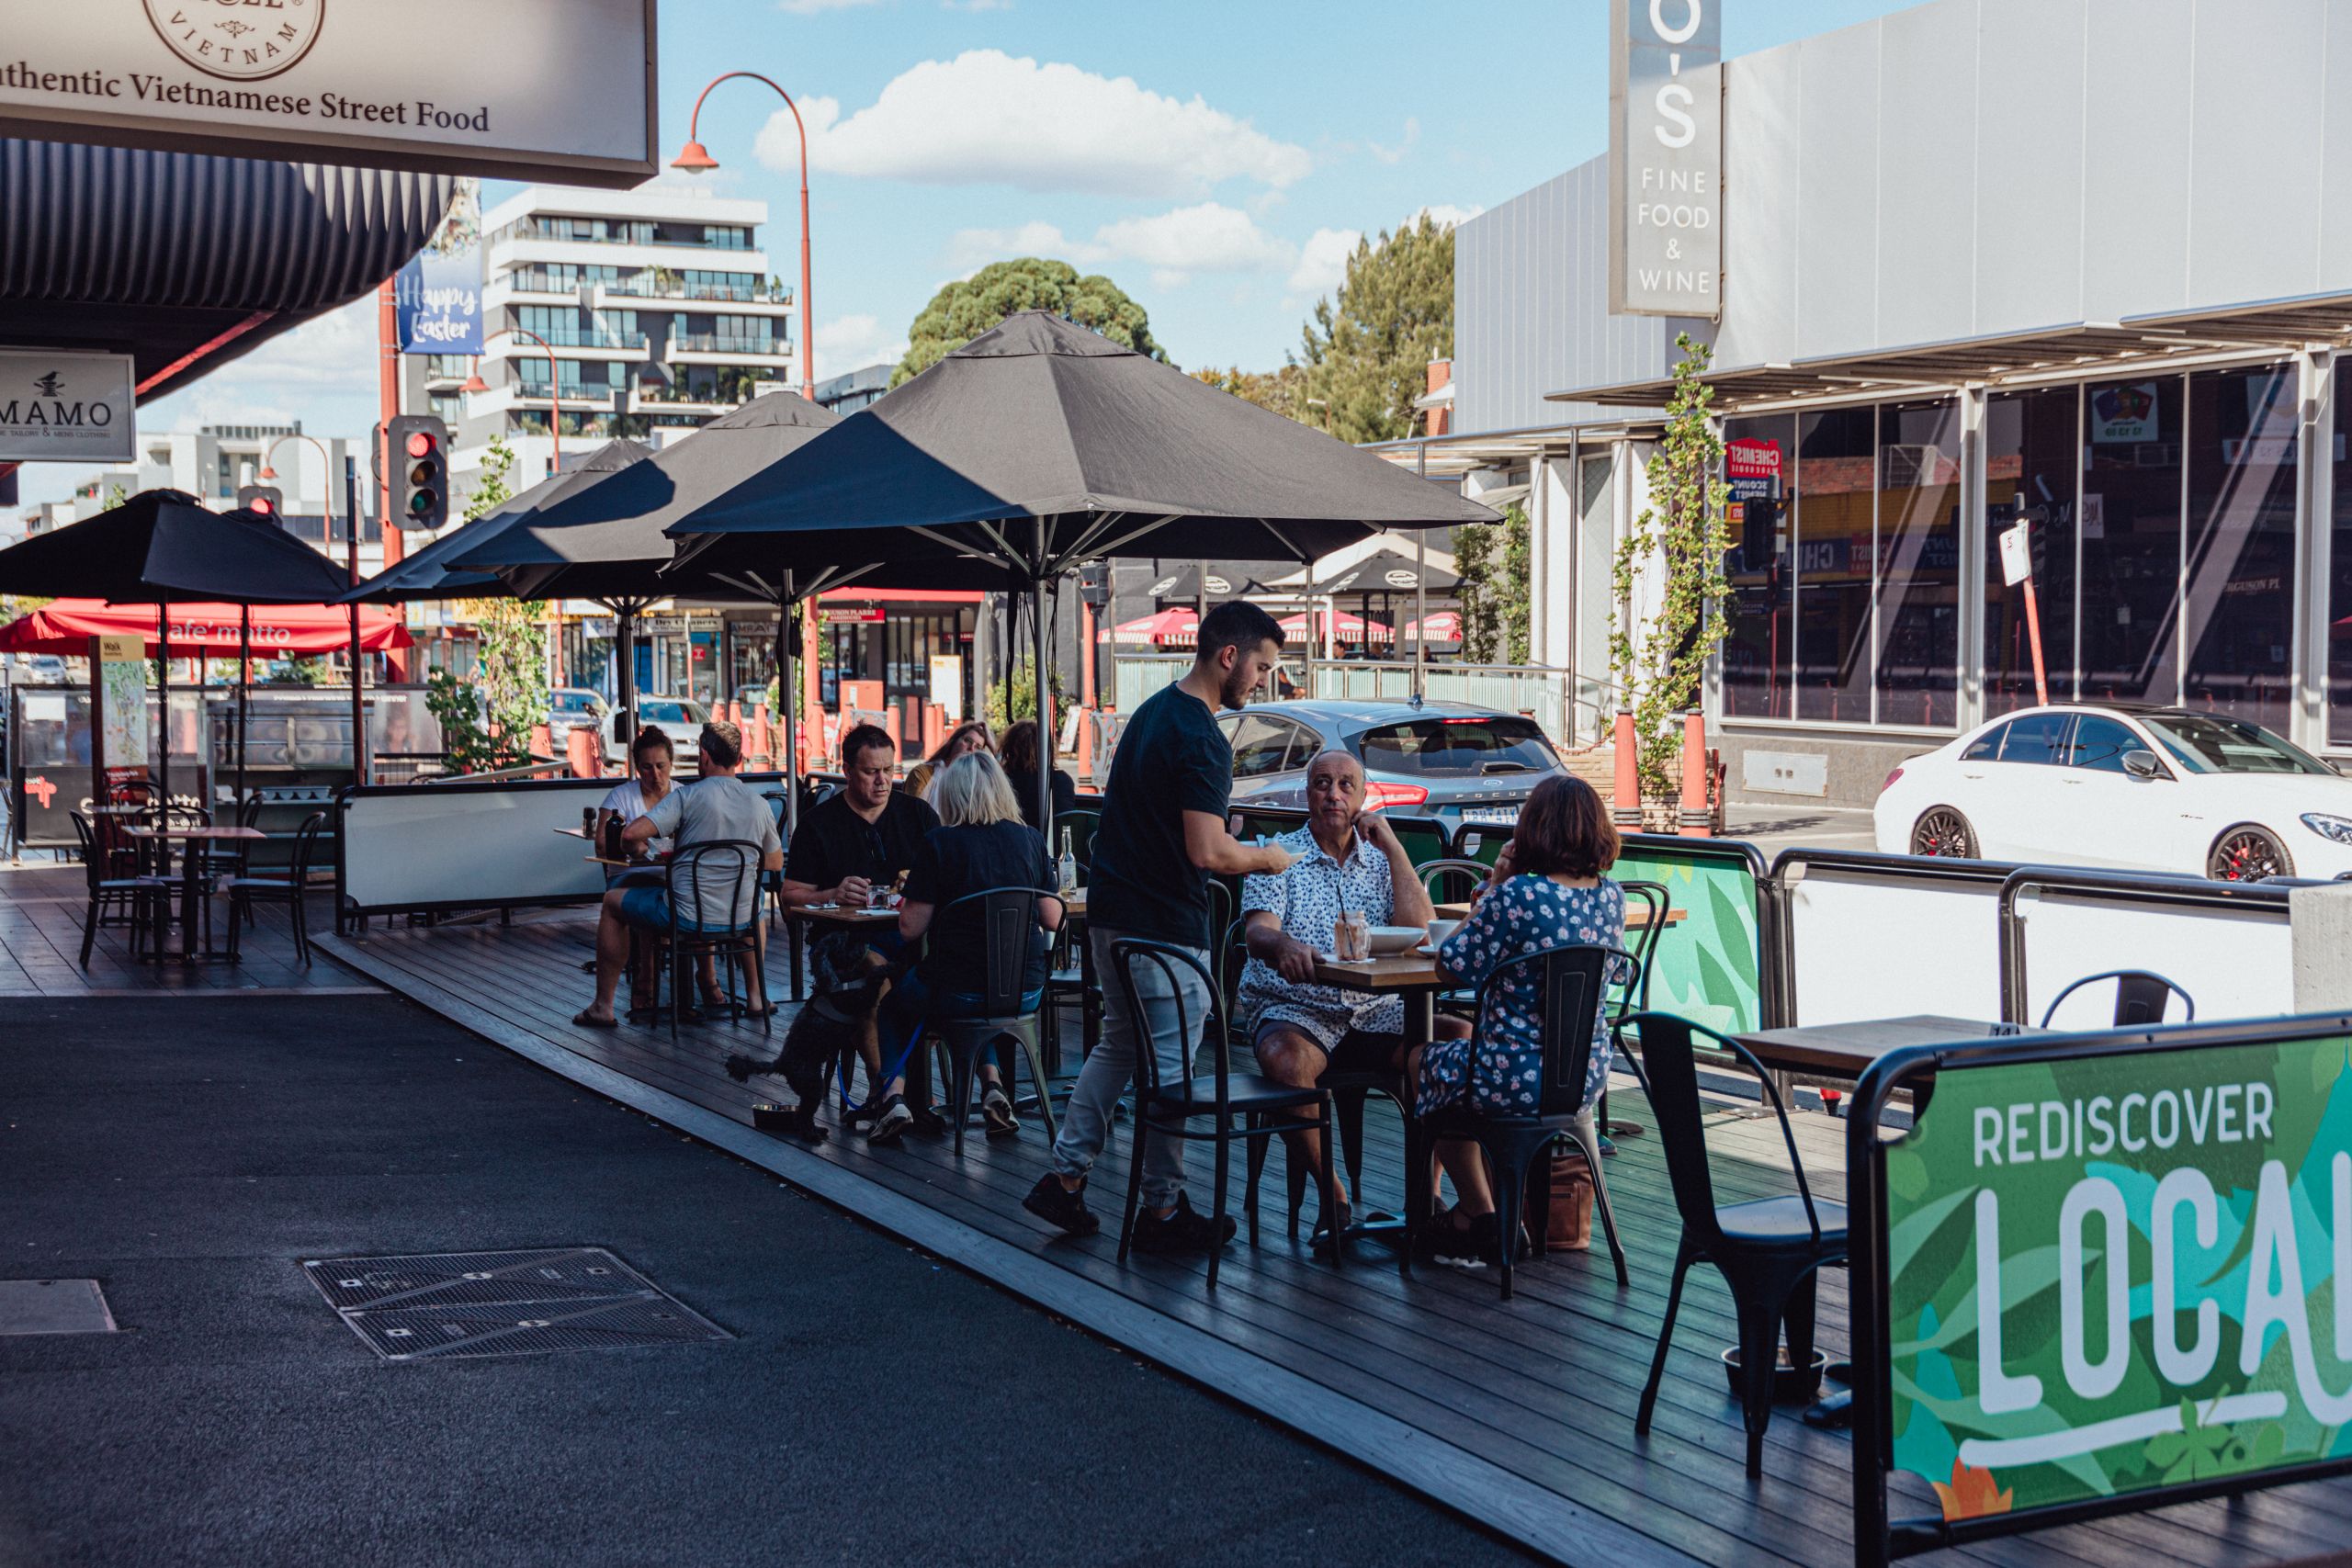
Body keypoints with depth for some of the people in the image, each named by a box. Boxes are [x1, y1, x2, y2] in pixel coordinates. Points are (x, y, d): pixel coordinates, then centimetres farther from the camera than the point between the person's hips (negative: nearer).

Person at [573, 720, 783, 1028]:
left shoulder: (688, 796, -13)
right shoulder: (759, 804, 0)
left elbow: (631, 834, -19)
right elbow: (776, 862, 13)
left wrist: (642, 846, 4)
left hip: (686, 918, -4)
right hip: (740, 922, 4)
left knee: (613, 901, 22)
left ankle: (603, 1006, 25)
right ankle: (755, 996, 37)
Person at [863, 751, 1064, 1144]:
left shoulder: (938, 843, -9)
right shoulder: (1030, 840, 1)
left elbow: (910, 928, -9)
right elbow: (1052, 919, 6)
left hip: (956, 993, -4)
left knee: (894, 1001, 28)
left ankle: (895, 1094, 11)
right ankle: (993, 1085, 17)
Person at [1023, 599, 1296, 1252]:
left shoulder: (1153, 710, 11)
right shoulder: (1201, 739, -20)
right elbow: (1208, 853, -26)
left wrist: (1225, 834, 20)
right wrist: (1266, 857, -8)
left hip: (1114, 915, 10)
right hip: (1166, 928, -10)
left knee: (1120, 1044, 21)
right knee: (1170, 1068, 1)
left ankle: (1065, 1176, 21)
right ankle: (1164, 1211, 11)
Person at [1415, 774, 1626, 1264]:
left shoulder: (1517, 894, -22)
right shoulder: (1611, 896, -2)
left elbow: (1453, 963, -11)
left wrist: (1494, 884, -4)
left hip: (1516, 1080, -7)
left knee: (1426, 1062, 27)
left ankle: (1480, 1215, 29)